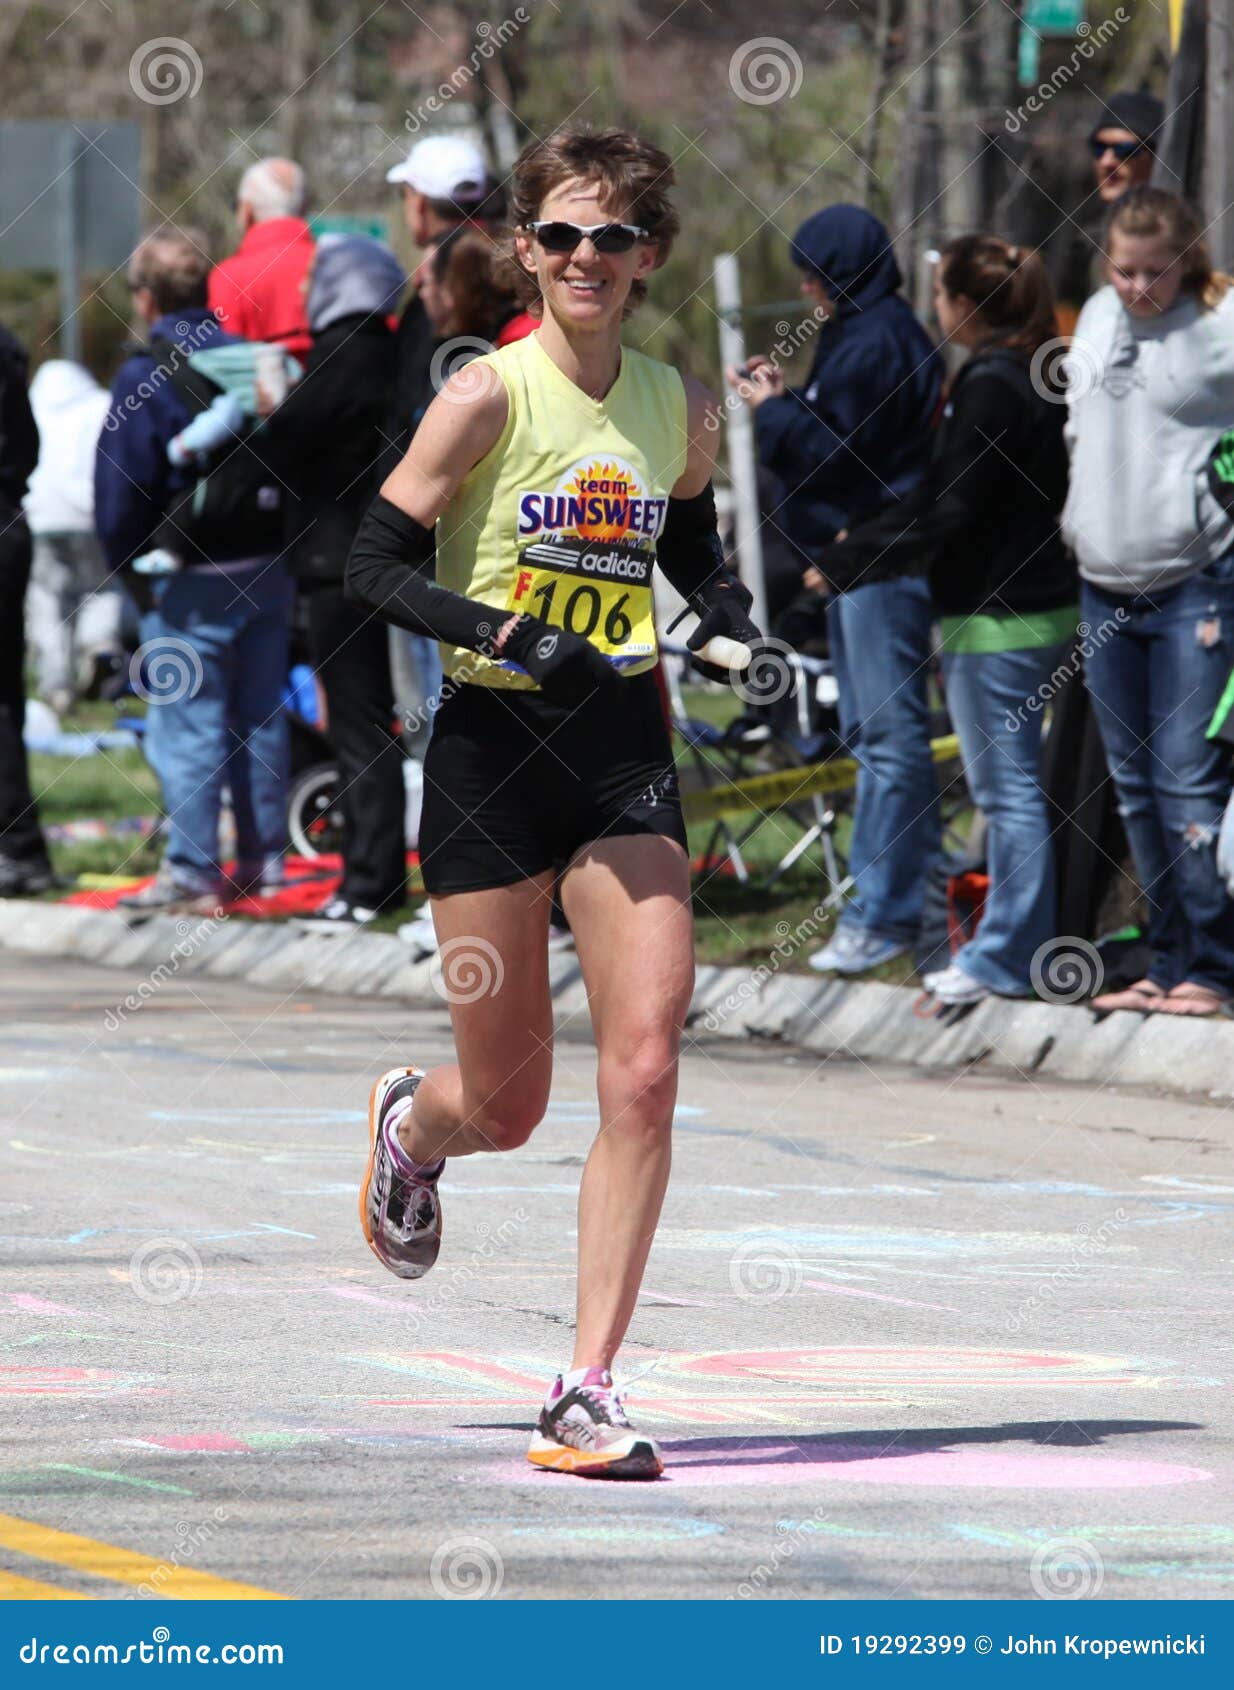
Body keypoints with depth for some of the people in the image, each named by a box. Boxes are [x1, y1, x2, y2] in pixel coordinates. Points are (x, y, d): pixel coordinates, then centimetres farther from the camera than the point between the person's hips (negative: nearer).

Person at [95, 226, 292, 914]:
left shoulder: (145, 377, -11)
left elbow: (121, 490, -10)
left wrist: (130, 567, 4)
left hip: (191, 578, -6)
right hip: (268, 568, 6)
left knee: (187, 726, -3)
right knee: (260, 718, 13)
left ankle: (192, 872, -4)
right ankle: (264, 858, 16)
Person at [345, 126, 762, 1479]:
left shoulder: (679, 408, 6)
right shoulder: (488, 396, -8)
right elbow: (374, 564, -7)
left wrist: (727, 612, 4)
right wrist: (504, 631, -20)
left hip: (625, 754, 3)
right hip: (492, 747, -3)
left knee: (643, 1073, -12)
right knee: (506, 1104, 5)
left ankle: (588, 1392, -7)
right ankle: (410, 1126, 45)